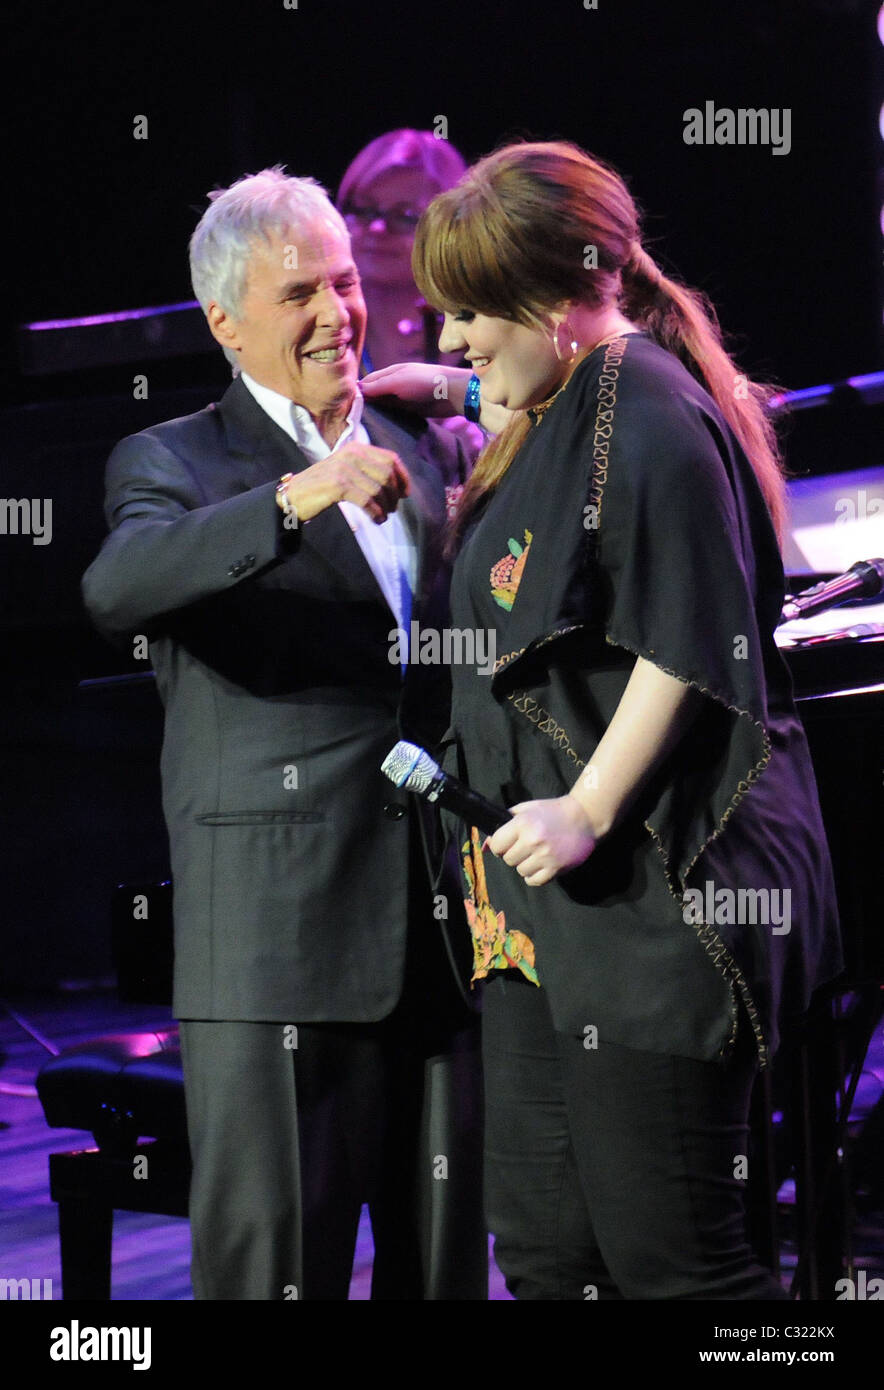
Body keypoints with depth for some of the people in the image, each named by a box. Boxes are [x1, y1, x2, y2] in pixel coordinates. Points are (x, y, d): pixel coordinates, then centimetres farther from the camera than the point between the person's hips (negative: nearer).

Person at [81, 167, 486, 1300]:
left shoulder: (423, 454, 19)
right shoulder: (174, 463, 1)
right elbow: (114, 591, -21)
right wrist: (294, 498, -32)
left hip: (443, 925, 6)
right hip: (277, 937, -5)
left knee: (446, 1248, 10)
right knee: (272, 1255, -5)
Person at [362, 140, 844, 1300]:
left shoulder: (648, 419, -14)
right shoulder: (553, 415, 16)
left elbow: (688, 649, -18)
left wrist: (589, 811, -19)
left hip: (653, 891, -10)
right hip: (544, 901, 10)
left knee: (662, 1249, -7)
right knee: (544, 1244, 10)